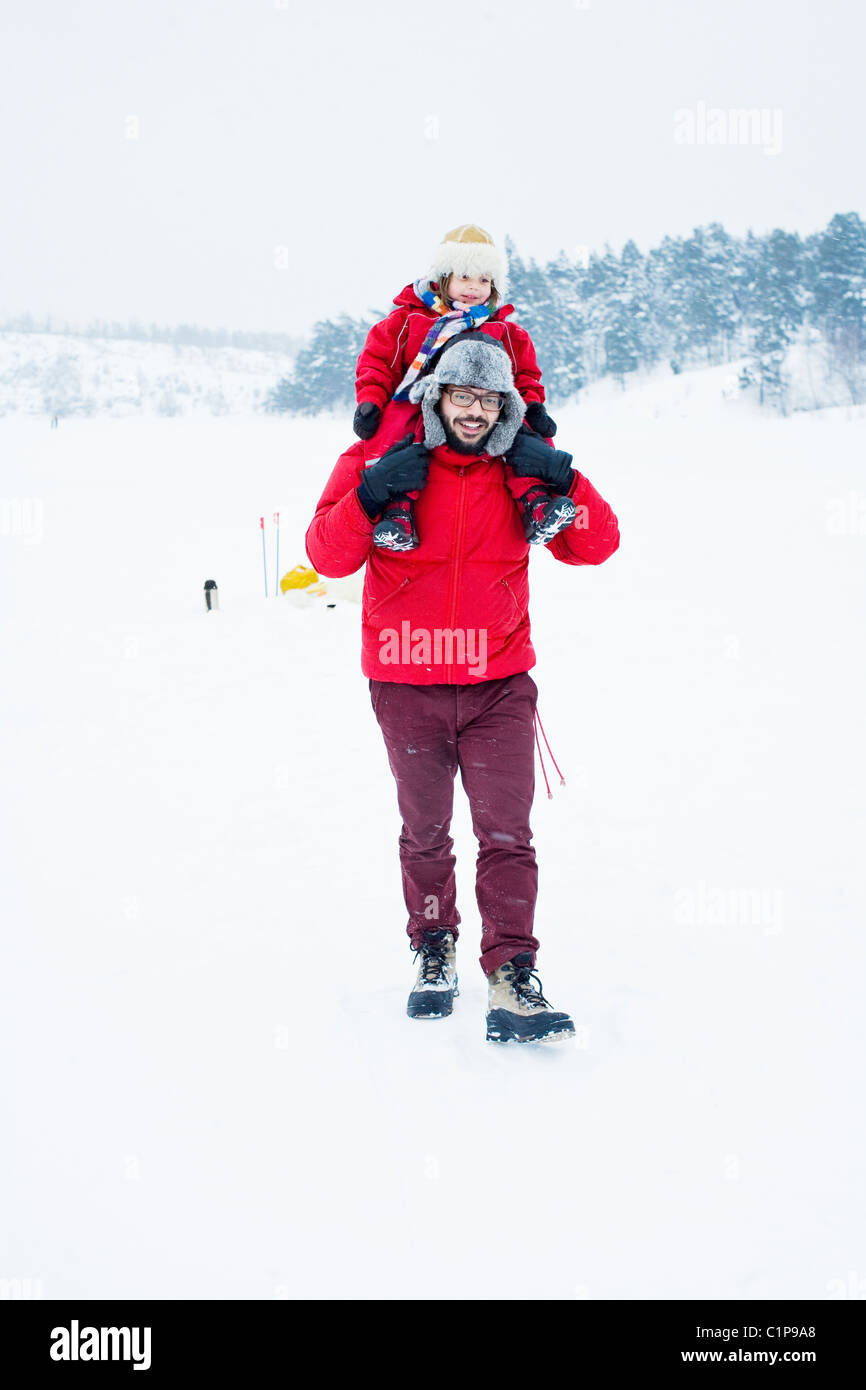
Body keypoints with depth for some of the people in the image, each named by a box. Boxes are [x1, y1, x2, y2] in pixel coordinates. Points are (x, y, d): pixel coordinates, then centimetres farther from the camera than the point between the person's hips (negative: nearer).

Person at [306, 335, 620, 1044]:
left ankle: (513, 981, -4)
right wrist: (370, 496, -22)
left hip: (499, 686, 0)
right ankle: (434, 950, 30)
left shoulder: (520, 470, 4)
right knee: (425, 834, 12)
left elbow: (595, 545, 3)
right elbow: (328, 554, -6)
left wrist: (560, 479, -12)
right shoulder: (378, 461, -1)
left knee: (506, 835, -6)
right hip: (407, 690, 0)